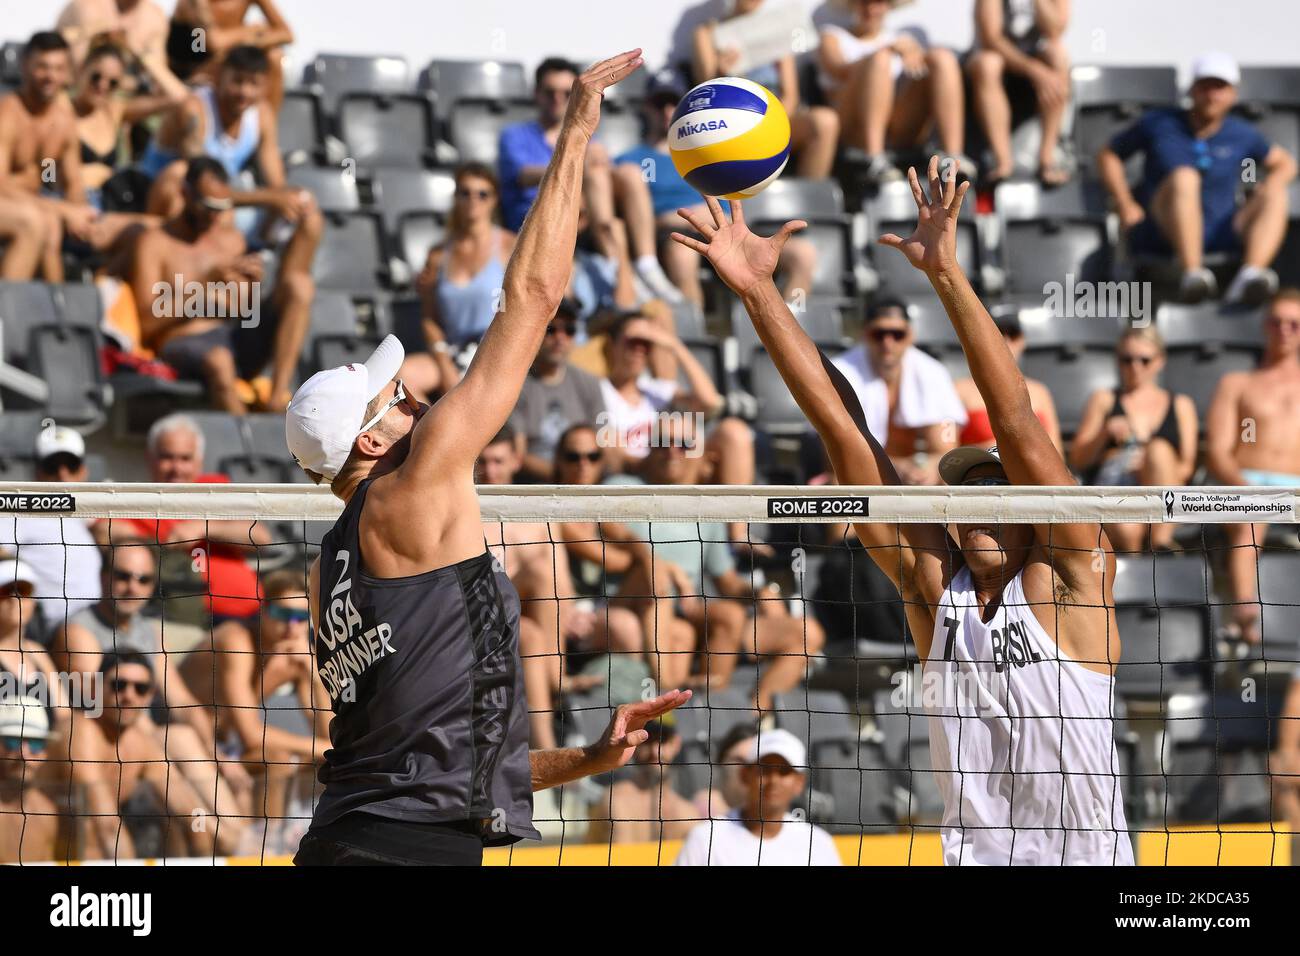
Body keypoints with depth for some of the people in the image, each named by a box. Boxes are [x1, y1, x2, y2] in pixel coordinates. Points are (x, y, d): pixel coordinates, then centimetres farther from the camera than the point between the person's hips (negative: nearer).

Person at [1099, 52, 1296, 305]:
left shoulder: (1241, 134, 14)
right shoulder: (1159, 124, 9)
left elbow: (1284, 163, 26)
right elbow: (1108, 156, 15)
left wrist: (1264, 192, 3)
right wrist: (1125, 205, 1)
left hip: (1220, 236, 3)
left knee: (1275, 195, -18)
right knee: (1184, 177, -32)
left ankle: (1250, 275, -48)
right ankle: (1192, 274, -56)